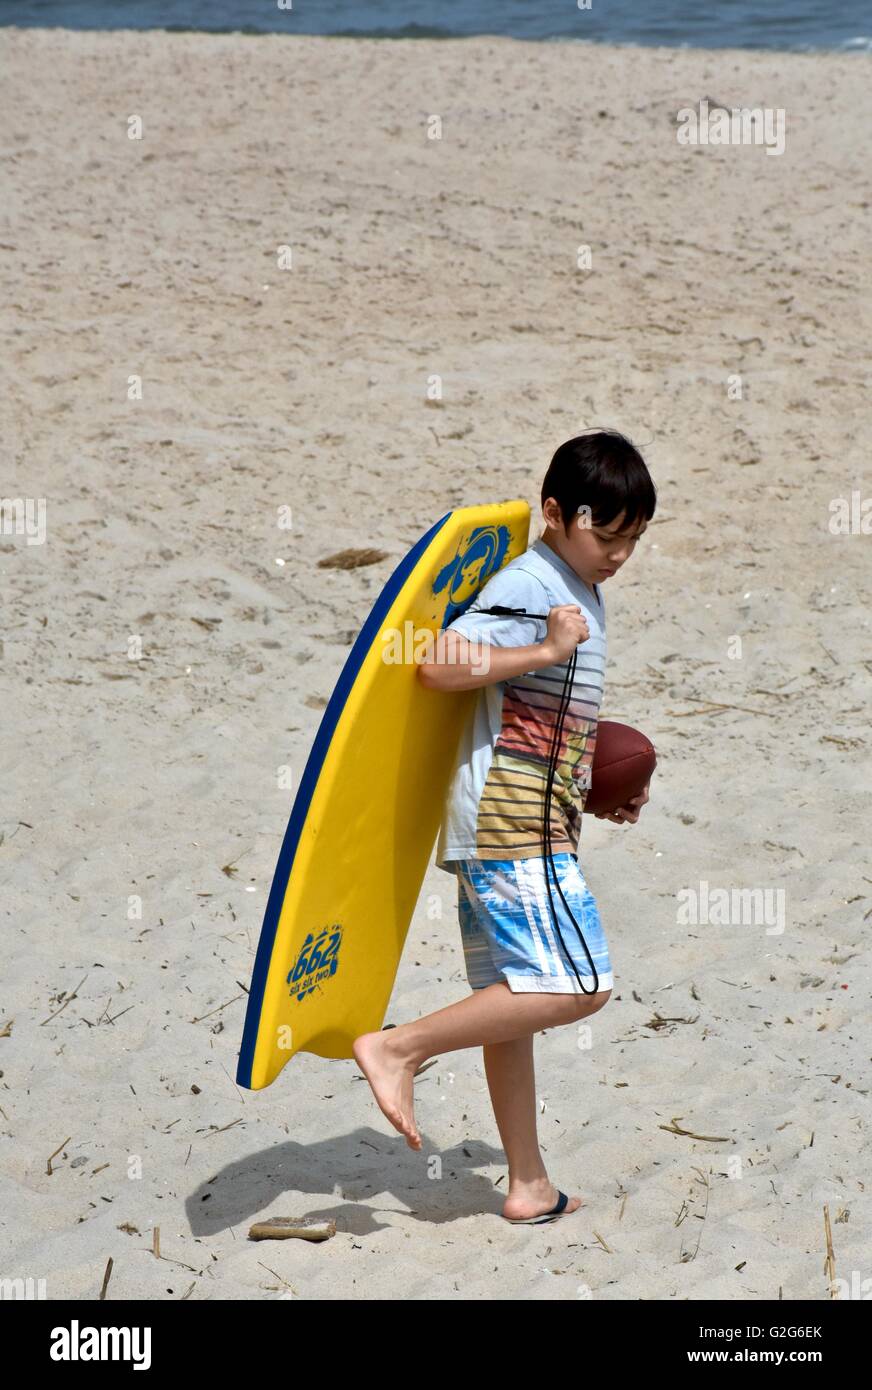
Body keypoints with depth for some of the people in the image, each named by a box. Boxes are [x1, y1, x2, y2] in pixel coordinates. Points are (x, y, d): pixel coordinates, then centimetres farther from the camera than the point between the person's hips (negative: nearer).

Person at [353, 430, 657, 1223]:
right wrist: (548, 649, -23)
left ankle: (529, 1187, 19)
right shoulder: (529, 584, -11)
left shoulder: (579, 594, 19)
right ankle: (397, 1048, -11)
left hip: (510, 826, 10)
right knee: (578, 986, -15)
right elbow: (438, 665, -23)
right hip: (515, 827, -10)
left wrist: (601, 788, 21)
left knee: (513, 1000, 12)